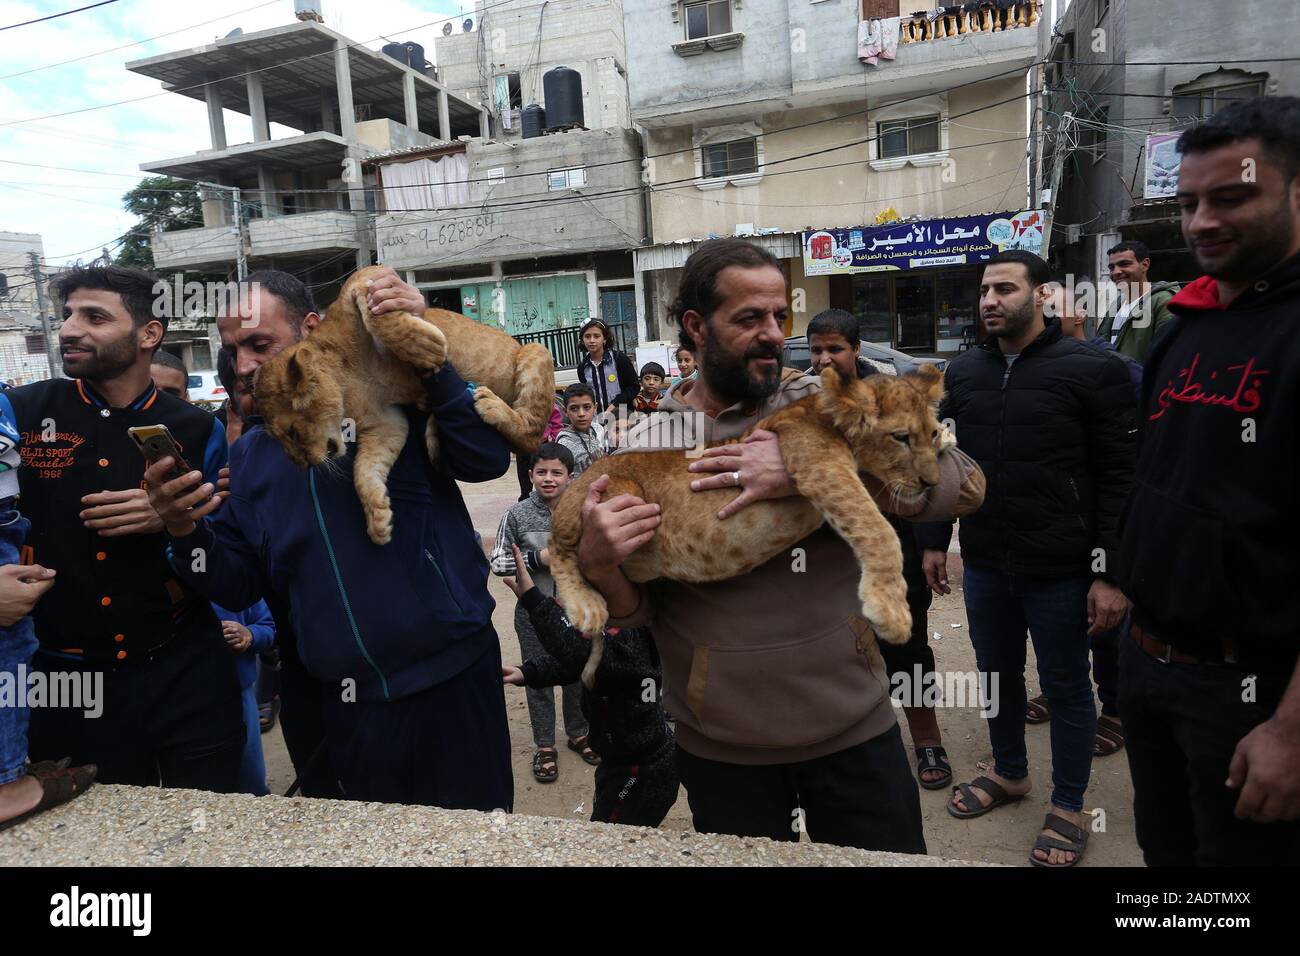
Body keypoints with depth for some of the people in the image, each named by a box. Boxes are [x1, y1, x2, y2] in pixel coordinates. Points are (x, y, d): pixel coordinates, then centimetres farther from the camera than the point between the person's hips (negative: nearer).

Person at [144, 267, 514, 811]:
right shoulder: (250, 454, 8)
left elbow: (489, 458, -18)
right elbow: (240, 587, 8)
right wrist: (186, 532, -10)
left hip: (451, 683, -4)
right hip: (346, 709, 5)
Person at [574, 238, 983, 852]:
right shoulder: (646, 446, -4)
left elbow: (959, 480, -13)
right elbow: (636, 612, 0)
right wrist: (599, 568, -24)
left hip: (854, 727, 1)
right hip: (720, 752, 0)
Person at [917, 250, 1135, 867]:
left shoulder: (1091, 370, -9)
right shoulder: (963, 371, 6)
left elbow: (1120, 476, -10)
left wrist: (1110, 573, -13)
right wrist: (934, 541, 11)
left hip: (1061, 571, -4)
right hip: (984, 565, 5)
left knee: (1065, 687, 11)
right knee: (997, 674, 19)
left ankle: (1069, 808, 30)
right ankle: (1009, 773, 42)